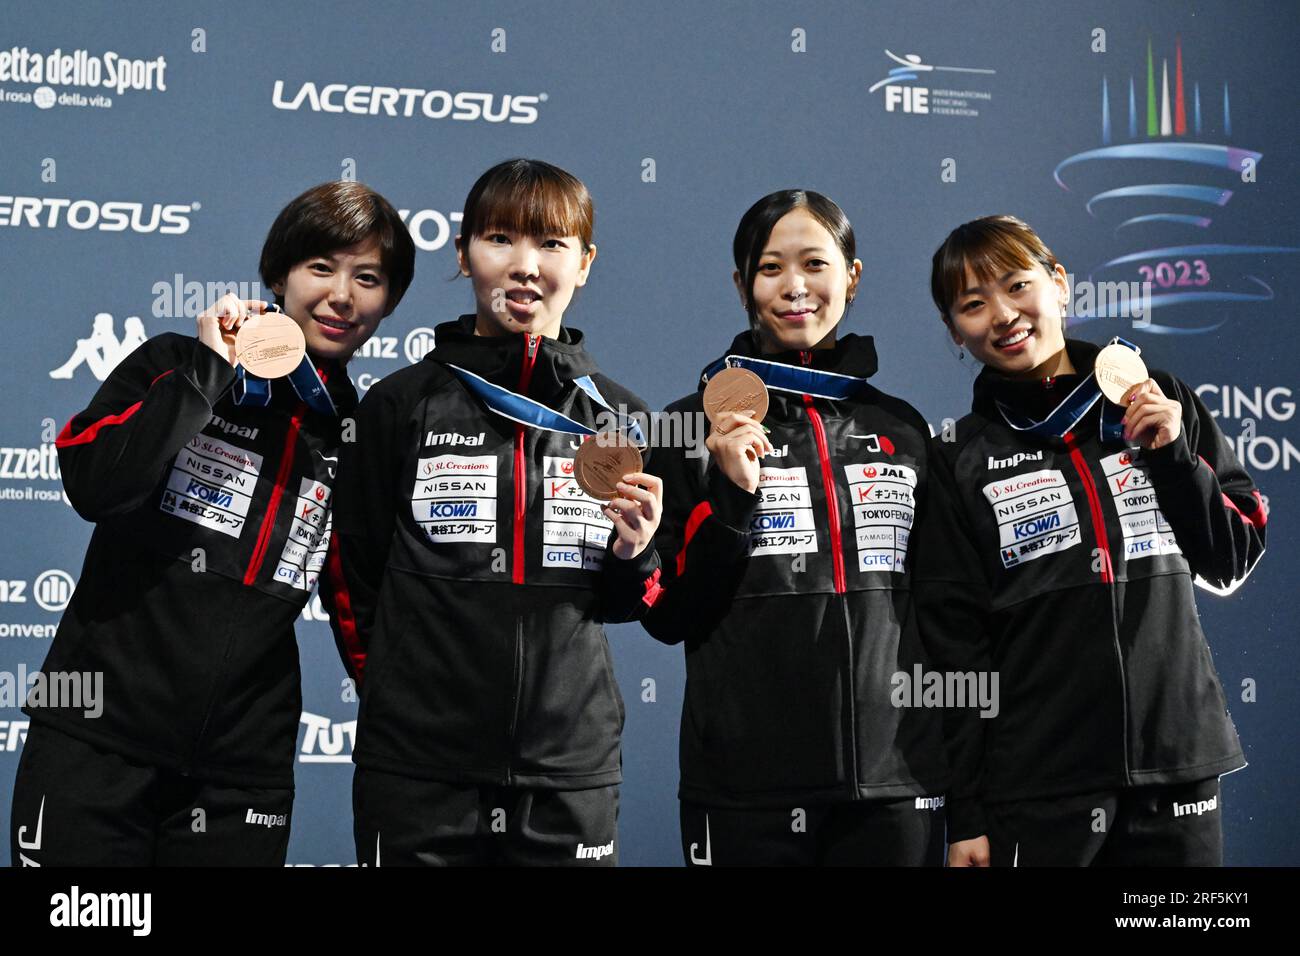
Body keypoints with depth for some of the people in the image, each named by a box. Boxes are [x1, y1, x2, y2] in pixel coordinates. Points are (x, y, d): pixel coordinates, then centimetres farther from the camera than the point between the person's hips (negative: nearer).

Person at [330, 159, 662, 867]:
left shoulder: (620, 418, 7)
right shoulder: (400, 404, 0)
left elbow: (621, 605, 12)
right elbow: (357, 577, 7)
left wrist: (633, 555, -7)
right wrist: (406, 695, 5)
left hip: (572, 768, 2)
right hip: (418, 767, -2)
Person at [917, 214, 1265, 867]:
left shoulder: (1162, 406, 5)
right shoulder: (960, 462, 1)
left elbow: (1230, 566, 7)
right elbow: (952, 645, 0)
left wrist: (1172, 453, -7)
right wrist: (966, 818, -3)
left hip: (1179, 766, 2)